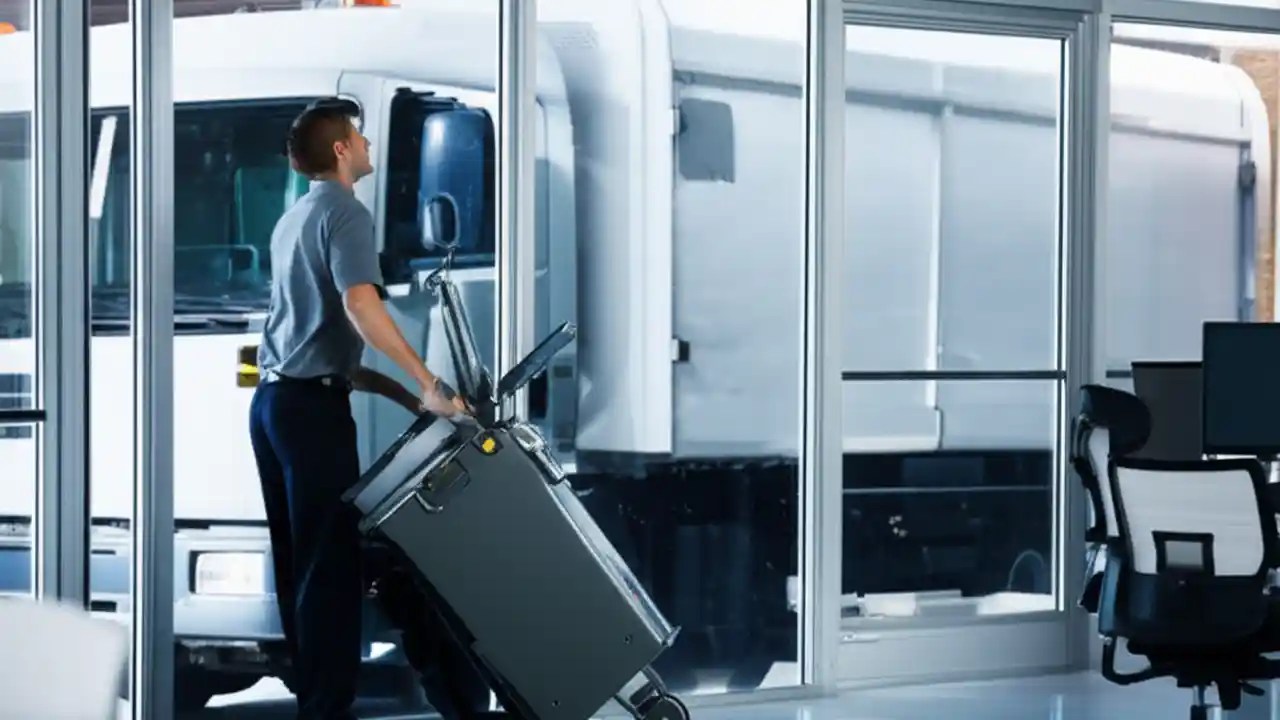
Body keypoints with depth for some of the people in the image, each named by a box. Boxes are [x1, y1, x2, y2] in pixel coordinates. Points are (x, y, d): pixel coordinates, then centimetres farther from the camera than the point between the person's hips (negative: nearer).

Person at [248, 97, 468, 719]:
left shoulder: (292, 221, 20)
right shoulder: (344, 213, -8)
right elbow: (360, 306, -24)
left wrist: (399, 390, 20)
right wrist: (429, 385, -26)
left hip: (273, 398, 9)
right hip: (312, 405, -9)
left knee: (296, 560, 10)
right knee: (331, 562, -7)